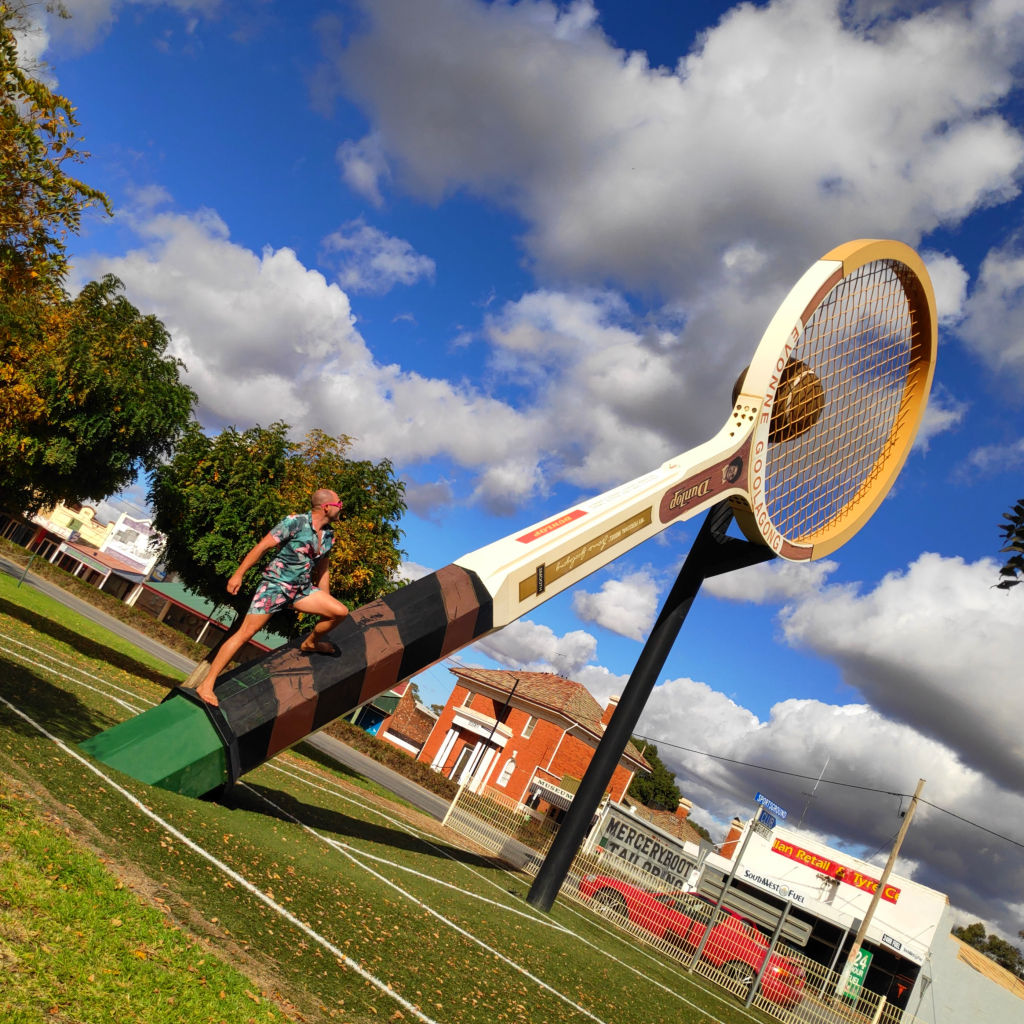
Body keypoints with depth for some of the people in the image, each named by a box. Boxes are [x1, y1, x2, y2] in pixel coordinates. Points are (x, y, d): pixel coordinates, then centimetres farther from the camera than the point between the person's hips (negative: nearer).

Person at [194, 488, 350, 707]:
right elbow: (262, 547, -13)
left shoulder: (328, 535, 6)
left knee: (340, 612, -5)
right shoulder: (294, 523, -15)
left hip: (302, 589, 6)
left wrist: (325, 603, 20)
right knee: (245, 633, -11)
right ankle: (206, 684, -6)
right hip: (275, 585, -6)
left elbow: (323, 568, 17)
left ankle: (311, 643, 24)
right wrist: (238, 574, -14)